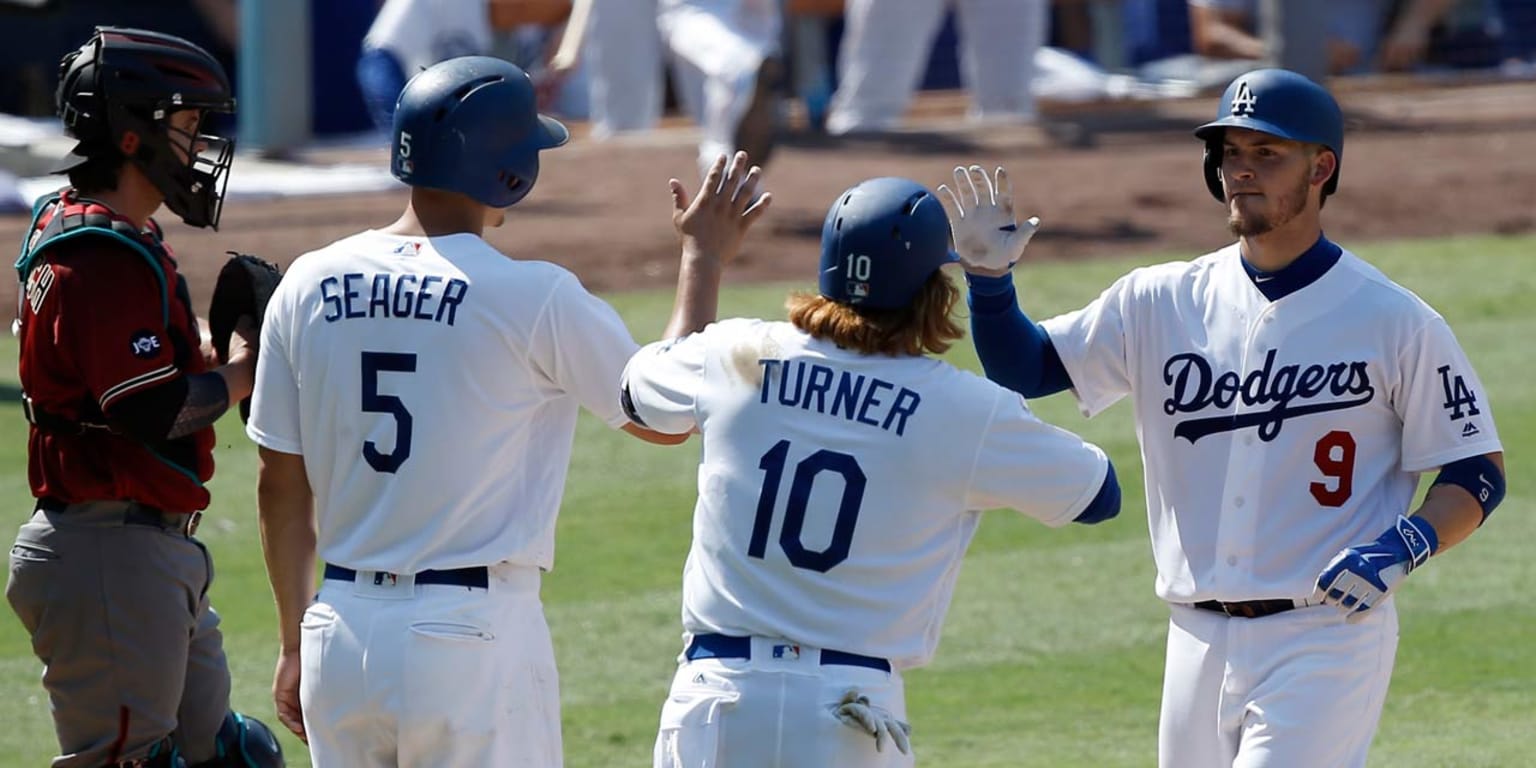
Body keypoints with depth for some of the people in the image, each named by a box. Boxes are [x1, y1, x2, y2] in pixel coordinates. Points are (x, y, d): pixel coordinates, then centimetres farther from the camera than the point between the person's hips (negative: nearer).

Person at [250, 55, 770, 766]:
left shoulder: (309, 284, 3)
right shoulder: (533, 297, -11)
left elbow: (282, 486, 10)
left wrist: (296, 644, 20)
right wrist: (703, 260, 12)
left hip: (342, 631, 5)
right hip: (475, 630, -5)